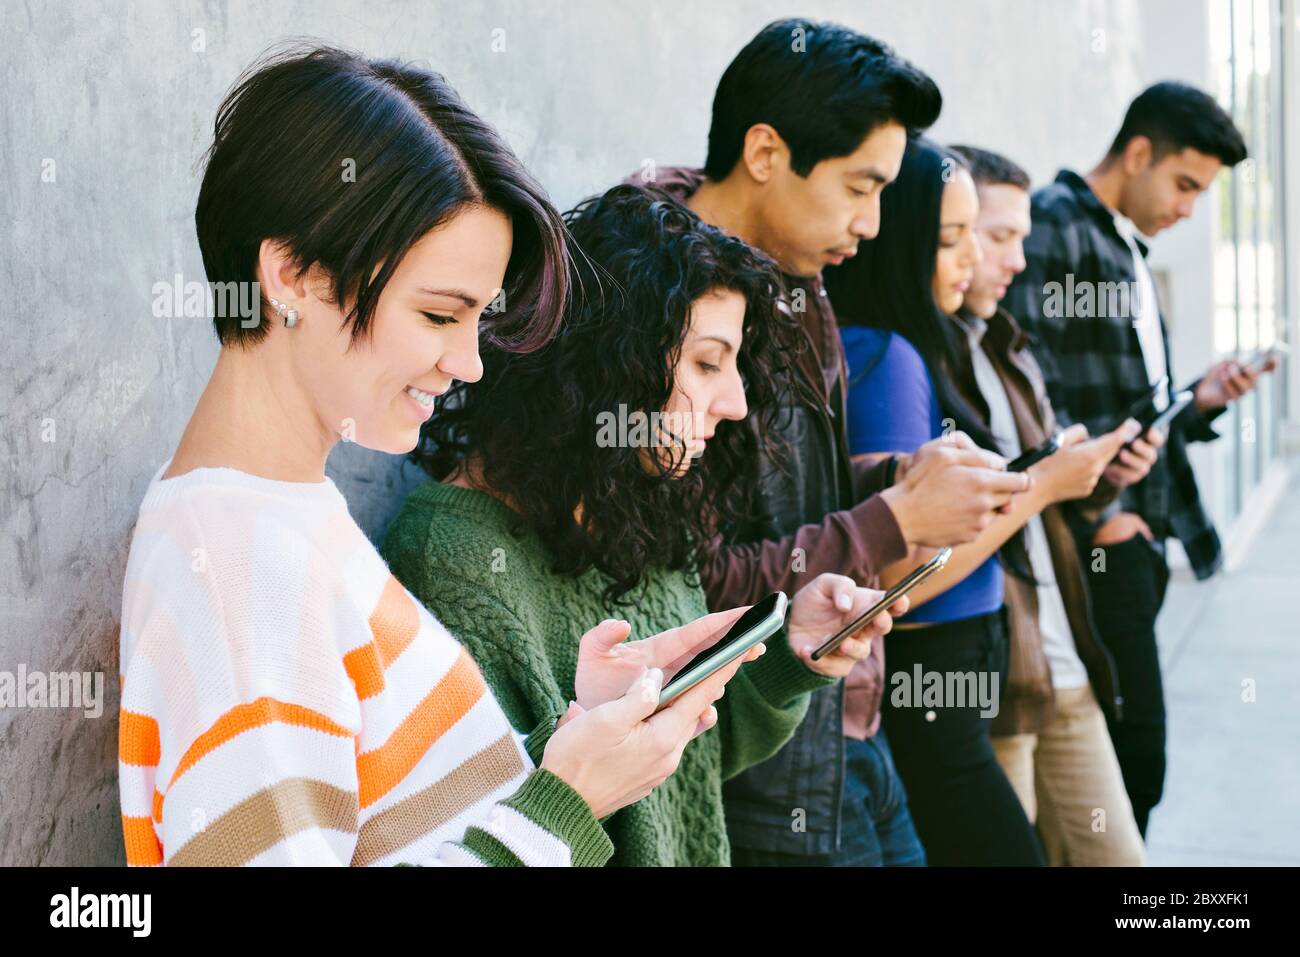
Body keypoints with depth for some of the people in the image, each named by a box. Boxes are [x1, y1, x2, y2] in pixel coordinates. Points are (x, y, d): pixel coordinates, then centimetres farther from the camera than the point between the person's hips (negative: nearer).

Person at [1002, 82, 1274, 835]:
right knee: (1134, 753, -8)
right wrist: (1096, 513, -18)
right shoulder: (1055, 229, -9)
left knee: (1126, 749, 10)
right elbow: (1034, 390, -20)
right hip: (1099, 539, -9)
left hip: (1141, 533, 9)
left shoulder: (1128, 251, 20)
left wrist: (1200, 400, 4)